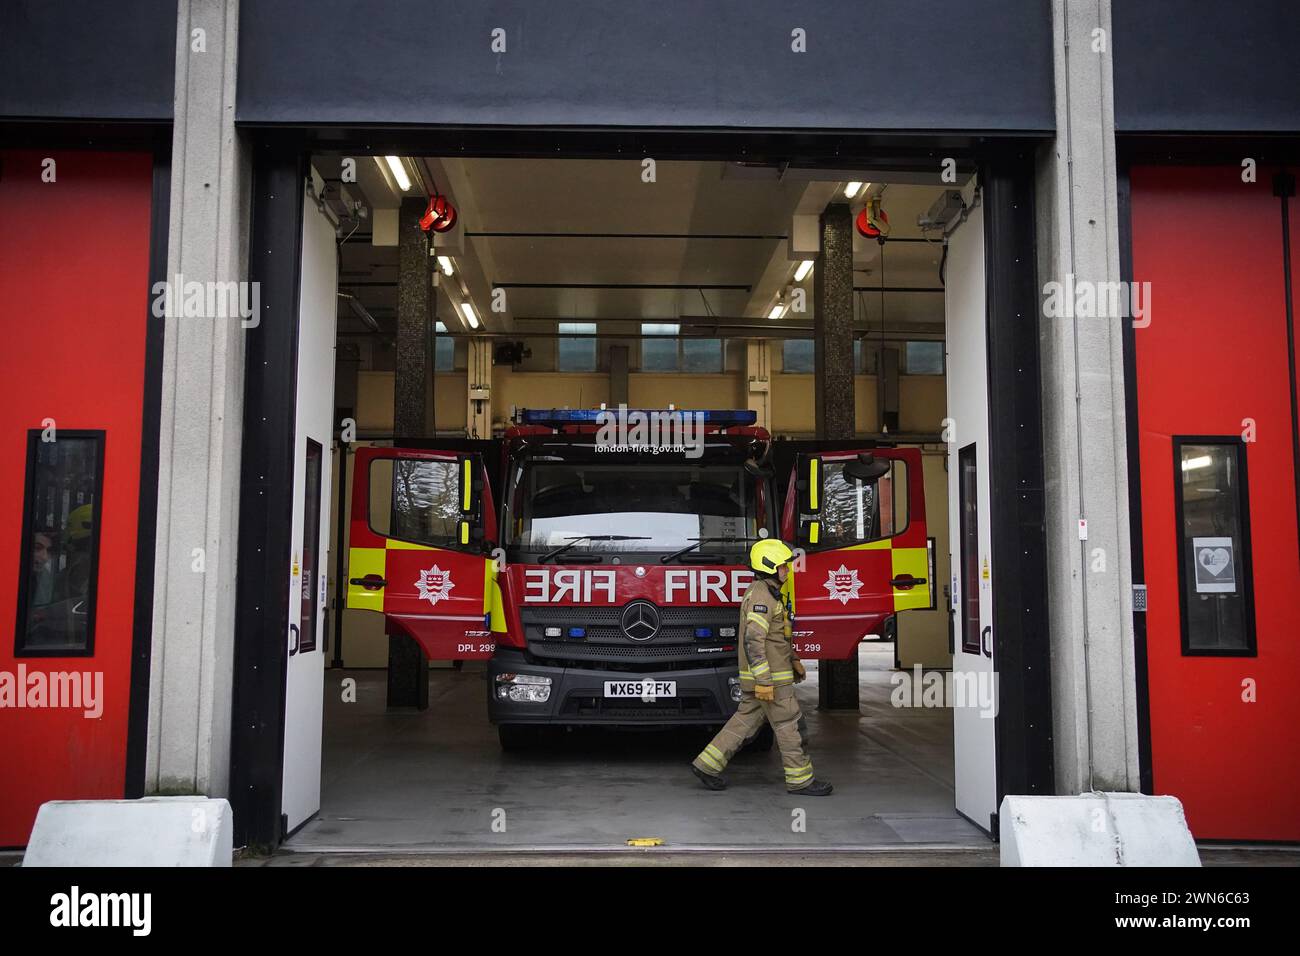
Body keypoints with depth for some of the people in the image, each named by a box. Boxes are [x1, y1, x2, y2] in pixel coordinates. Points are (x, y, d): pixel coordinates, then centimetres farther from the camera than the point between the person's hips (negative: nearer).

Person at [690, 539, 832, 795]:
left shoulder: (767, 592, 15)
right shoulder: (762, 595, -19)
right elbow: (753, 640, -26)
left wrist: (793, 660, 28)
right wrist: (763, 681, -26)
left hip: (762, 674, 10)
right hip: (769, 677, -10)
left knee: (746, 721, 13)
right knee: (789, 726, 0)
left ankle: (707, 764, 16)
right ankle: (800, 779, 10)